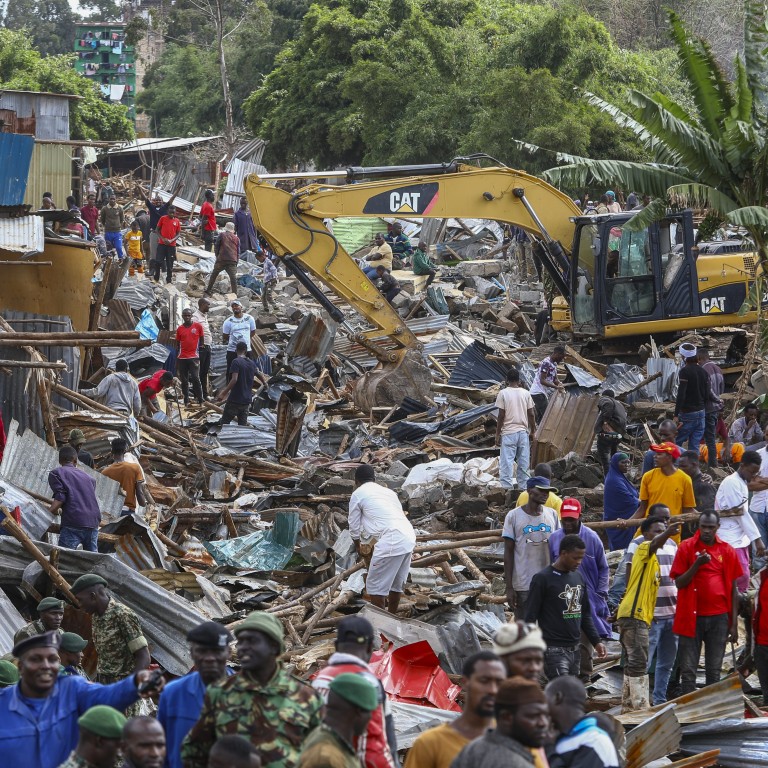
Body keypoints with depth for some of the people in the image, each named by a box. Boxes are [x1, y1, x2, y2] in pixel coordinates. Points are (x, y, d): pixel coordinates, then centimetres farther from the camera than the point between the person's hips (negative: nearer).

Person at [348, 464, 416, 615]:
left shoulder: (358, 494, 8)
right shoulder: (388, 492, 27)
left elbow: (354, 527, 13)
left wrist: (358, 546, 33)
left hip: (390, 542, -7)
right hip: (408, 538, 7)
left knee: (375, 585, 5)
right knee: (396, 582, 21)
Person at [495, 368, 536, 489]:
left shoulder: (503, 393, -6)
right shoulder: (526, 393, 3)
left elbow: (501, 415, -8)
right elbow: (531, 414, 4)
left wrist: (497, 434, -2)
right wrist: (532, 431, 15)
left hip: (508, 433, -3)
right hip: (523, 432, 3)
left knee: (506, 464, -2)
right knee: (523, 463, 10)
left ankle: (507, 488, -8)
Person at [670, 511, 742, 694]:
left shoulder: (727, 551, 5)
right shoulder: (686, 547, 0)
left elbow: (733, 589, 7)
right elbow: (679, 583, -4)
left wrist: (734, 623, 4)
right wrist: (697, 564, -19)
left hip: (719, 617, 2)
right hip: (692, 617, -2)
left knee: (714, 670, 5)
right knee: (688, 669, -1)